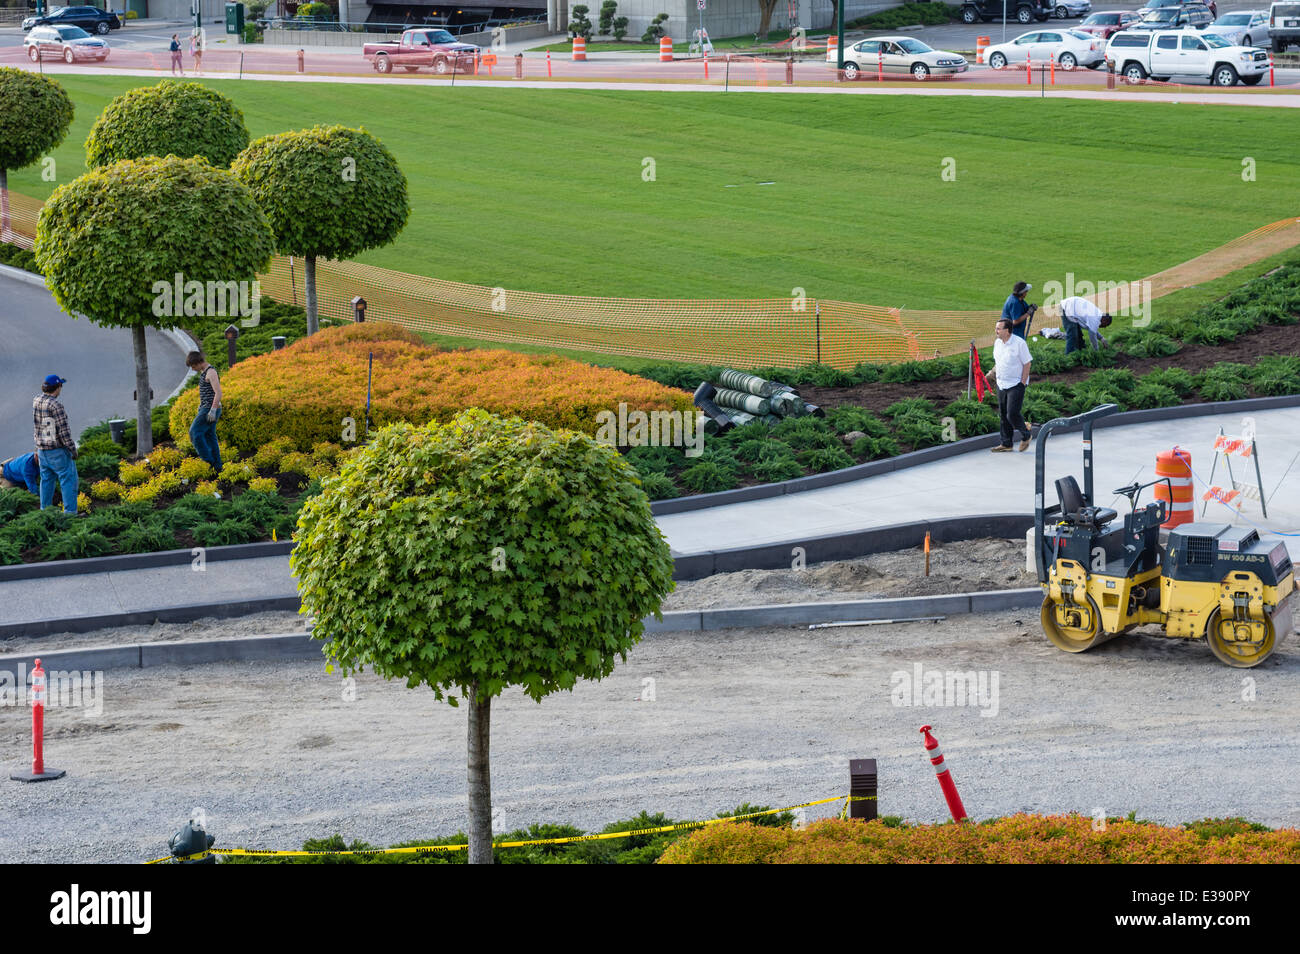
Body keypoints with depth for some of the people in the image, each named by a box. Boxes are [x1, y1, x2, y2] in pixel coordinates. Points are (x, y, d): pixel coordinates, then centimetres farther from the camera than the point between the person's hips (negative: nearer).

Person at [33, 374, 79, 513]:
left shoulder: (36, 401, -1)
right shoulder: (56, 406, -23)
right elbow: (64, 431, -21)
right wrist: (73, 449, -12)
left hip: (42, 448, 8)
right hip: (58, 450, -8)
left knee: (47, 479, 20)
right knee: (69, 480, -1)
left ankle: (45, 508, 26)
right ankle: (70, 512, -4)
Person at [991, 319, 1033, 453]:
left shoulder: (1019, 343, -13)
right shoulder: (997, 343, 6)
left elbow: (1027, 364, -10)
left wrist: (1023, 383, -12)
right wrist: (995, 373, 10)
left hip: (1015, 385, -7)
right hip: (1001, 385, 7)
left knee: (1012, 414, -12)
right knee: (1003, 415, 8)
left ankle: (1025, 436, 12)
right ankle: (1006, 444, 15)